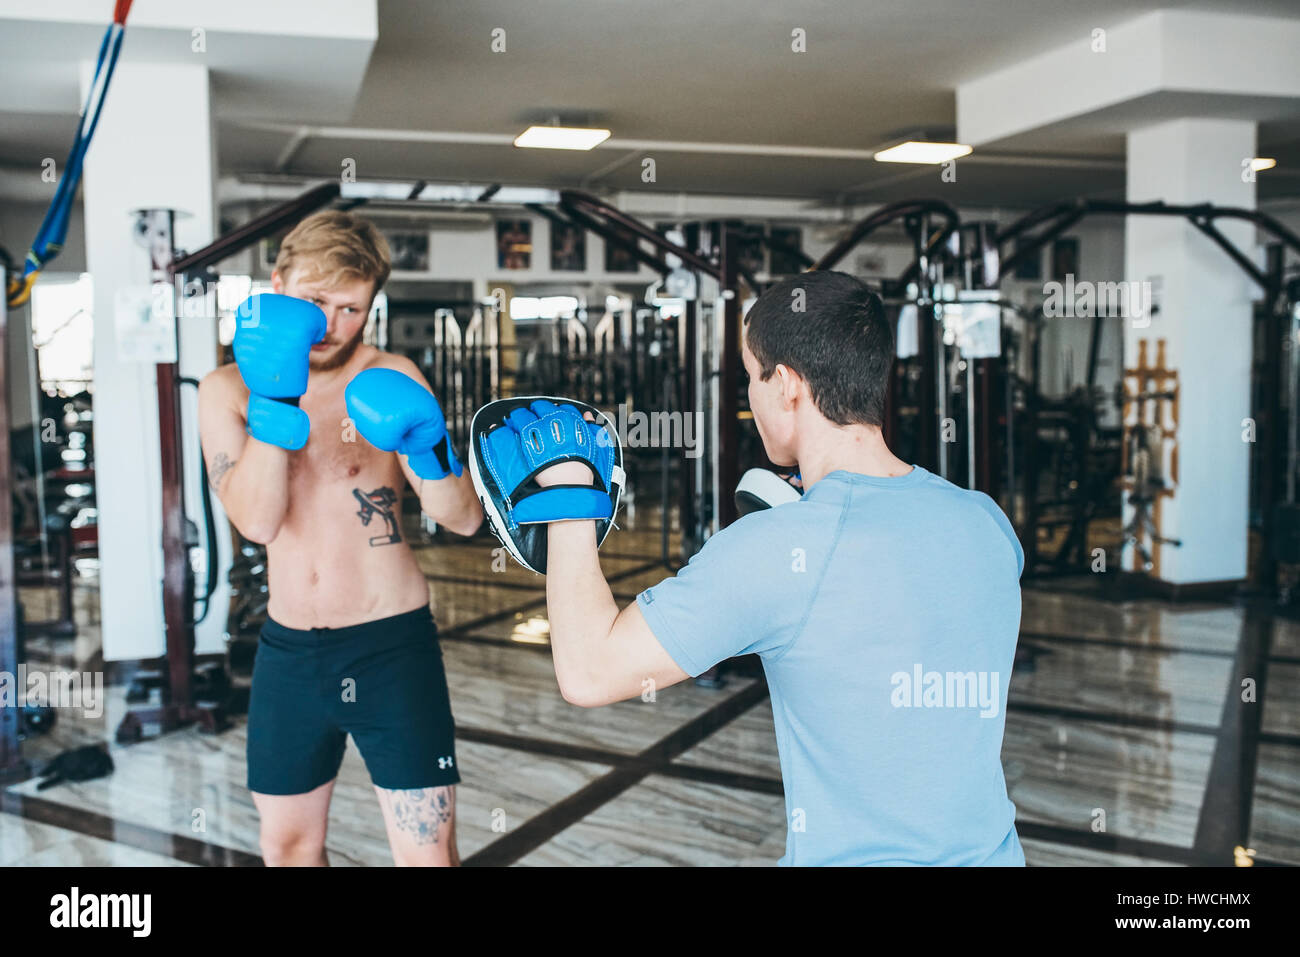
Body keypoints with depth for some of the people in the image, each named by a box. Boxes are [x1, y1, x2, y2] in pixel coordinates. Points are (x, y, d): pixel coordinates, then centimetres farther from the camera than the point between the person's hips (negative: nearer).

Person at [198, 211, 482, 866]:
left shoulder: (389, 381, -6)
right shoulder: (228, 389, 0)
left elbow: (463, 520, -10)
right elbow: (256, 520, -16)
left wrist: (429, 449, -29)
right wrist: (274, 399, -25)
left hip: (392, 646, -3)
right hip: (289, 649, 3)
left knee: (429, 854, -3)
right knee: (287, 846, 19)